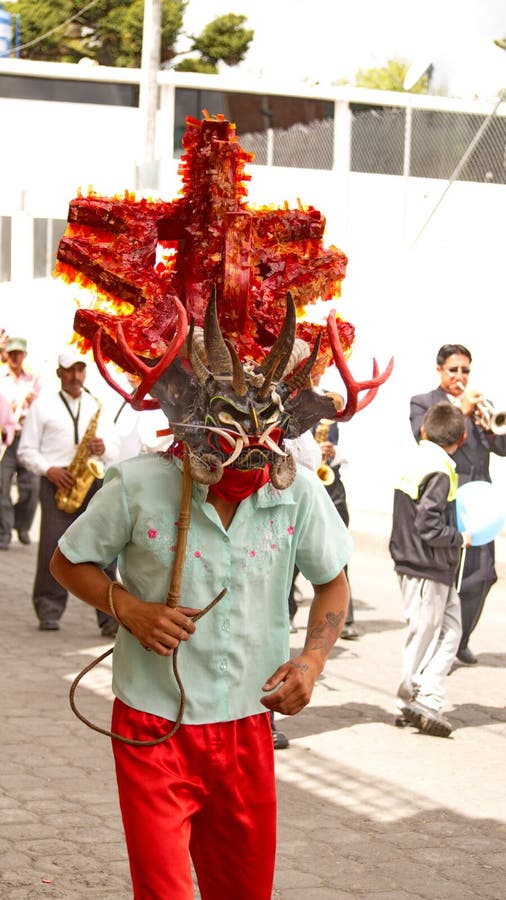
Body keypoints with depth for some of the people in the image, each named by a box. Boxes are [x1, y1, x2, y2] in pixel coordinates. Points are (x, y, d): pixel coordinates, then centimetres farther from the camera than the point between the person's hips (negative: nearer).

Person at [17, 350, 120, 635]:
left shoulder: (98, 406, 17)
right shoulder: (43, 404, 8)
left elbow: (115, 451, 16)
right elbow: (27, 450, 5)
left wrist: (103, 448, -8)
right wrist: (49, 470, -12)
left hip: (92, 481, 2)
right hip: (58, 483, -2)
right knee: (53, 545, -8)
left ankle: (110, 617, -8)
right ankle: (49, 612, 5)